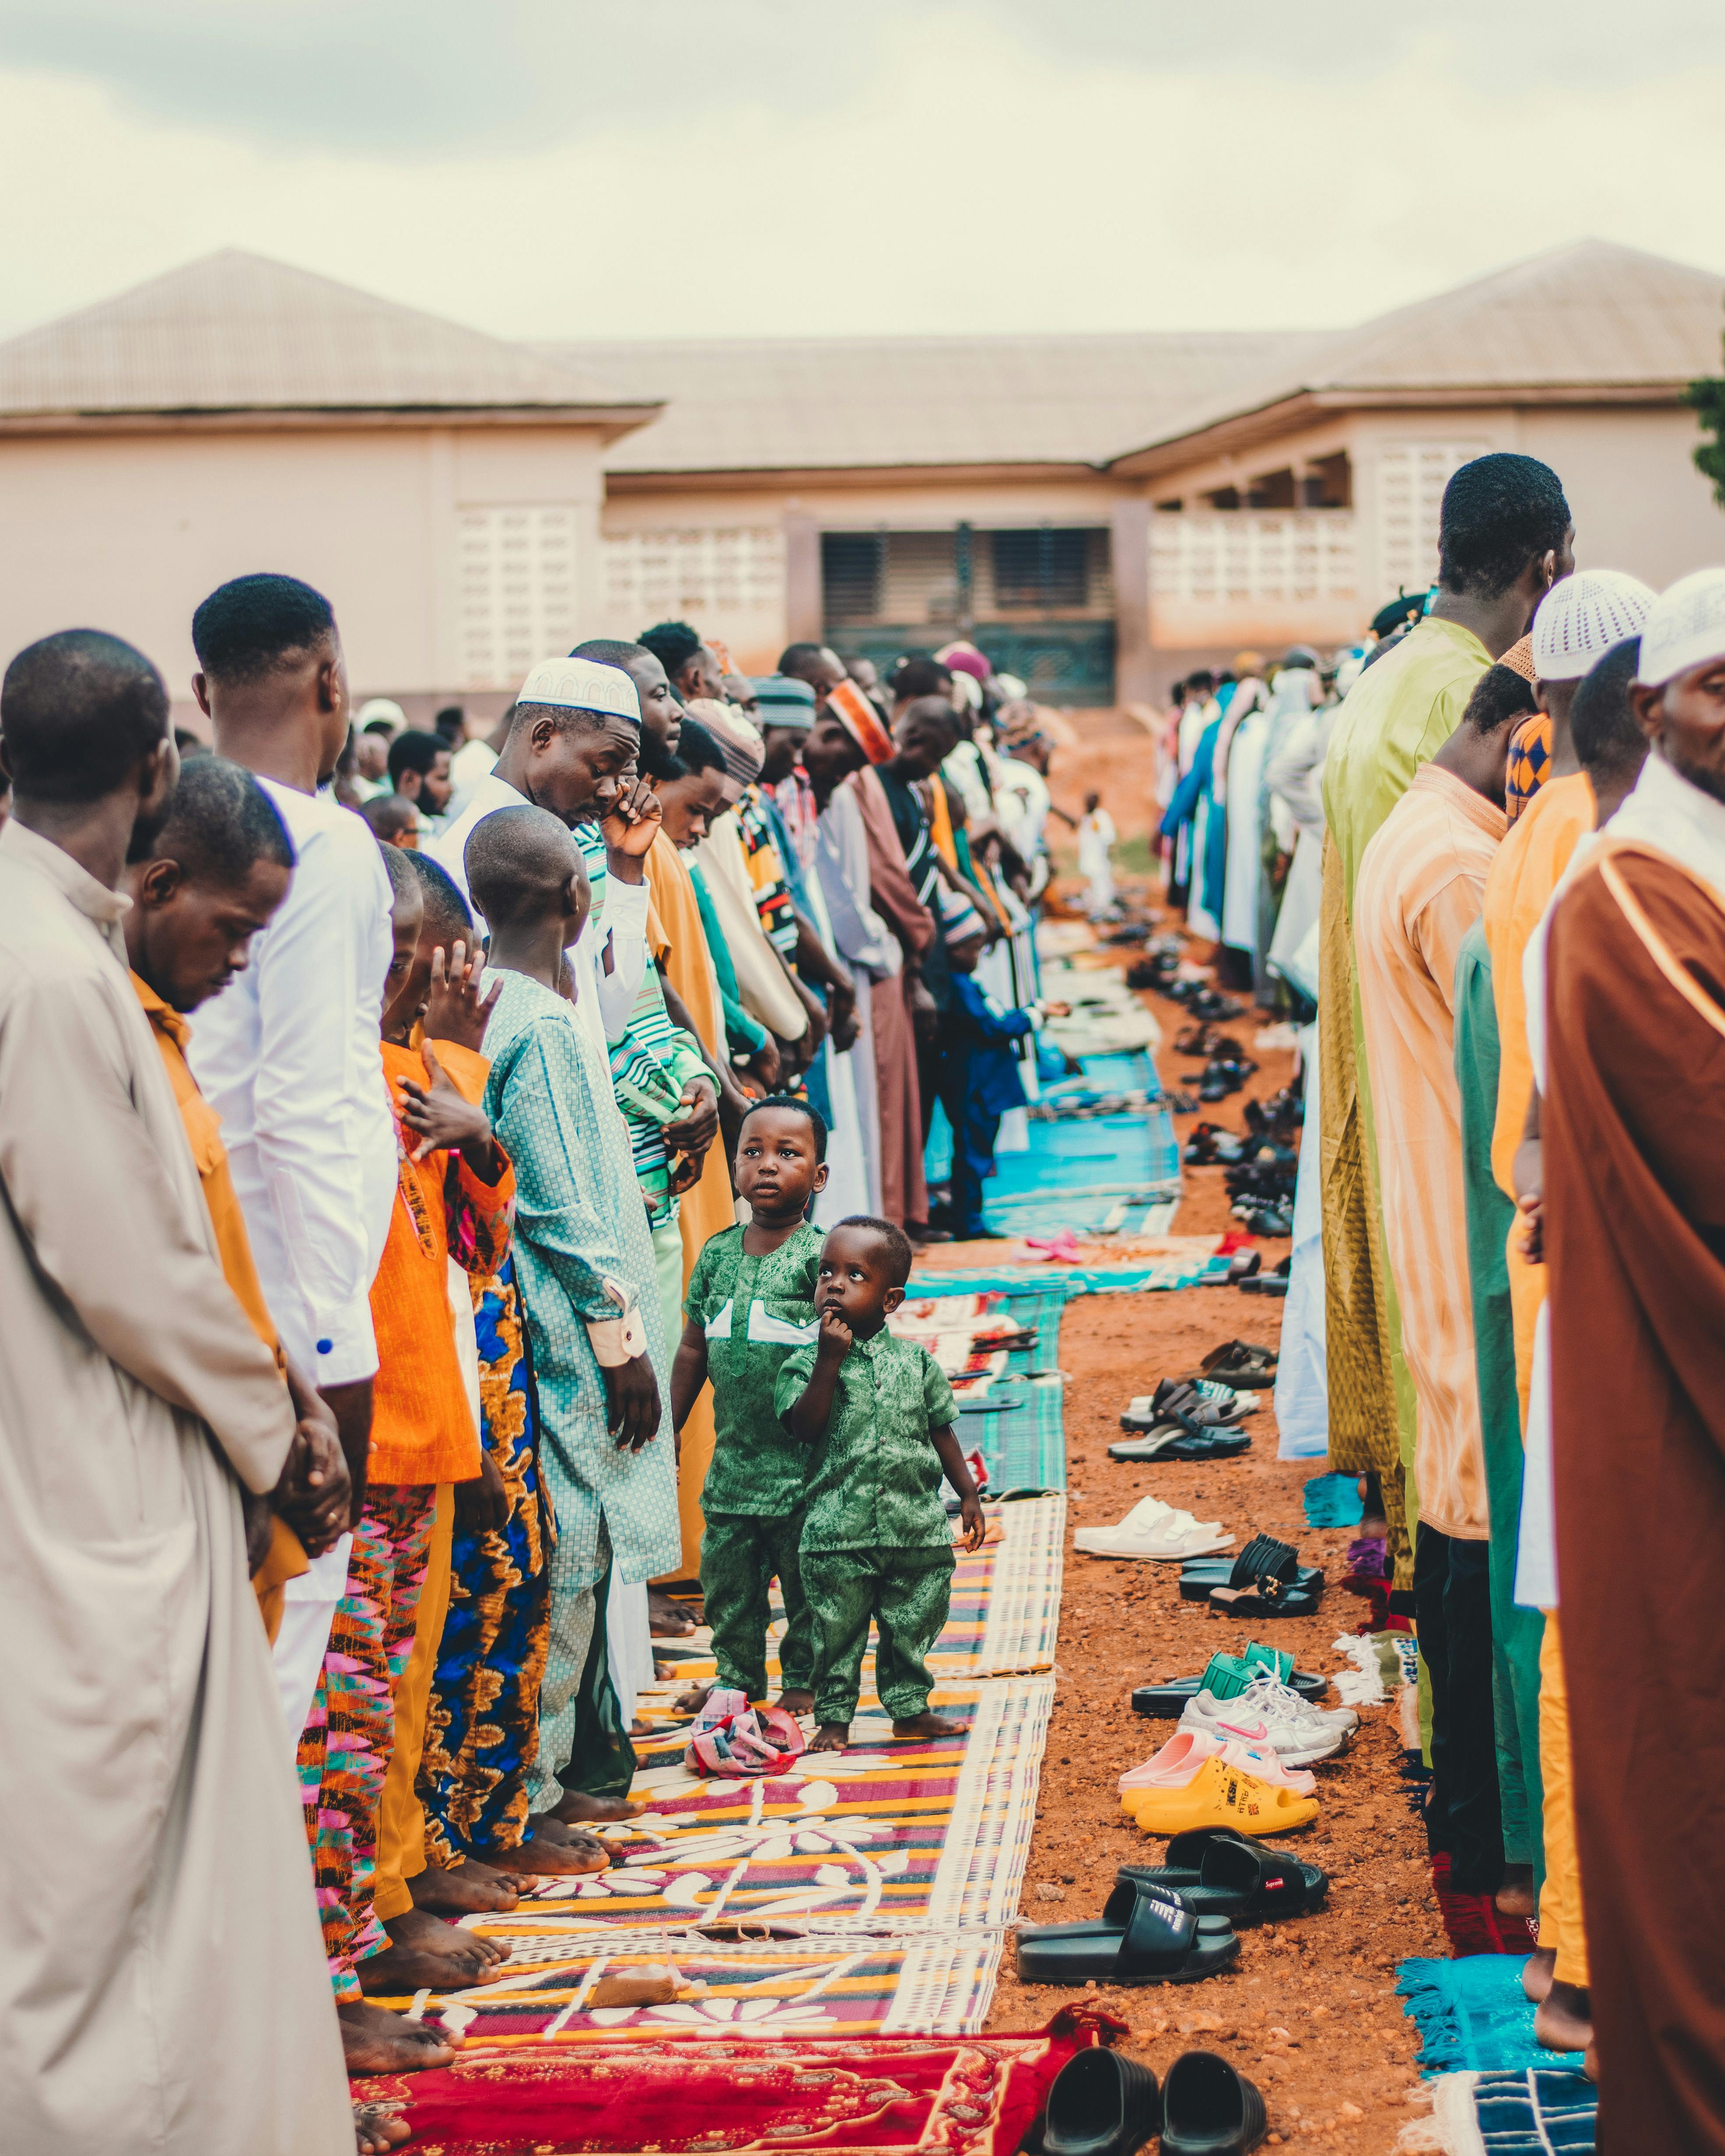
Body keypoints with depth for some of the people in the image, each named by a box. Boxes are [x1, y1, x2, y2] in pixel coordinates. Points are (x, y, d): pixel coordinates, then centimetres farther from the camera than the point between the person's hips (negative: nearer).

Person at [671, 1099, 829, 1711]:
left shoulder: (819, 1257, -9)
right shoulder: (717, 1256, 6)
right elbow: (693, 1351, 14)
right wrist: (666, 1432, 16)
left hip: (800, 1459, -4)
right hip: (734, 1456, 5)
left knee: (806, 1575, 6)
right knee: (726, 1573, 11)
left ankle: (804, 1678, 21)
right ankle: (737, 1675, 26)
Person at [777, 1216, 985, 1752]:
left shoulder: (915, 1362, 5)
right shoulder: (807, 1362, -3)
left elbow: (942, 1431, 13)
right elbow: (805, 1427, -17)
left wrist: (968, 1494, 11)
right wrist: (830, 1359, -20)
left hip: (917, 1526, 2)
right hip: (838, 1530, -2)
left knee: (912, 1628, 12)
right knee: (837, 1631, 5)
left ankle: (910, 1708, 27)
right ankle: (834, 1718, 17)